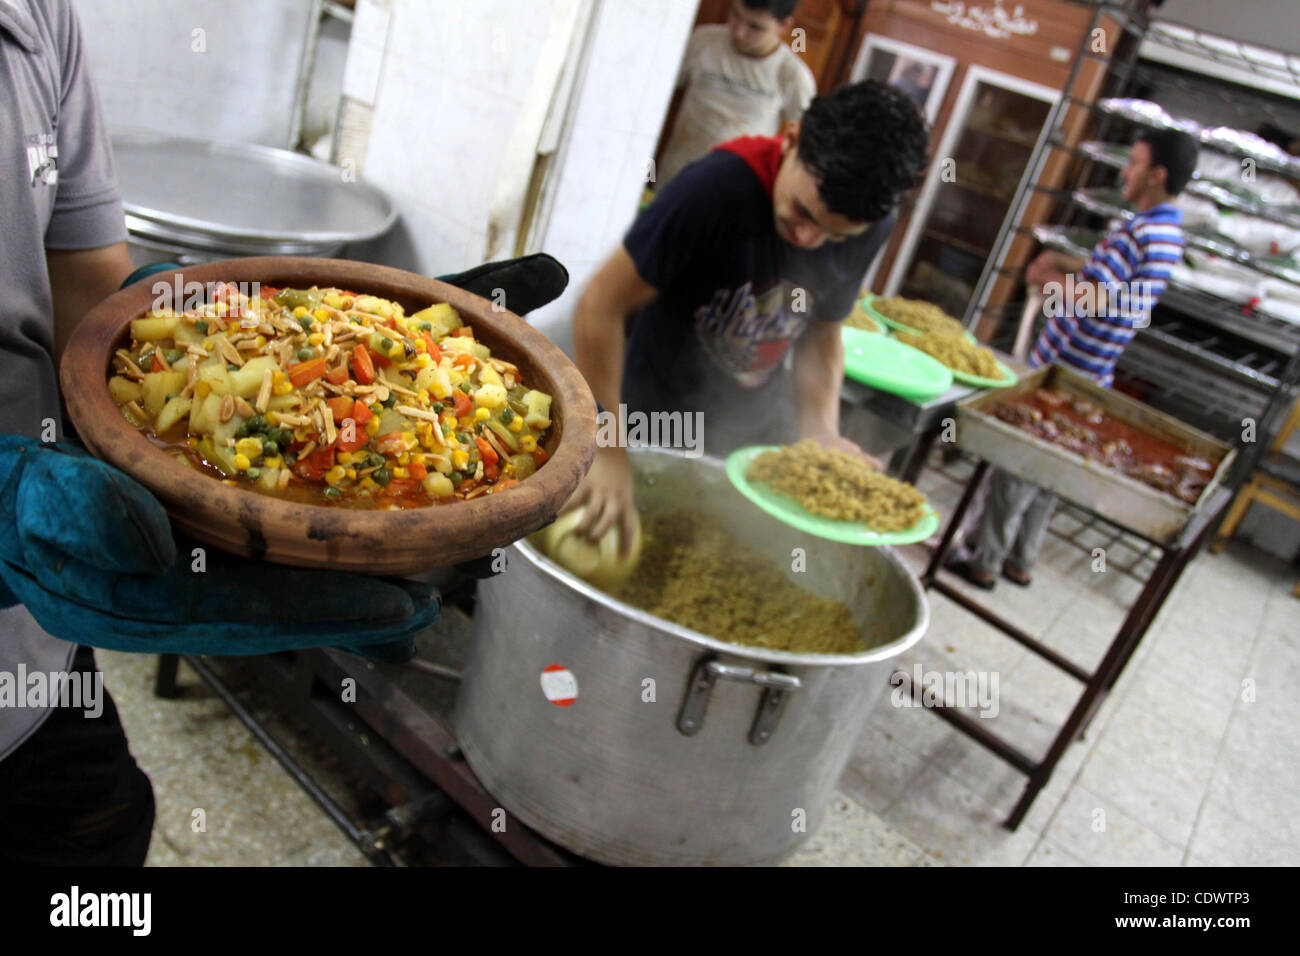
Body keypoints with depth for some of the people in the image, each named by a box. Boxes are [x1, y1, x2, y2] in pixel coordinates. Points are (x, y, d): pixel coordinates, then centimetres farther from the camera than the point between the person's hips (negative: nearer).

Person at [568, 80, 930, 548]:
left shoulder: (871, 230, -12)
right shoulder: (716, 188, -29)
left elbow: (821, 338, 1)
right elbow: (599, 307, -28)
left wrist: (821, 430, -18)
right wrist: (610, 452, -32)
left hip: (755, 434, 4)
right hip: (656, 421, -4)